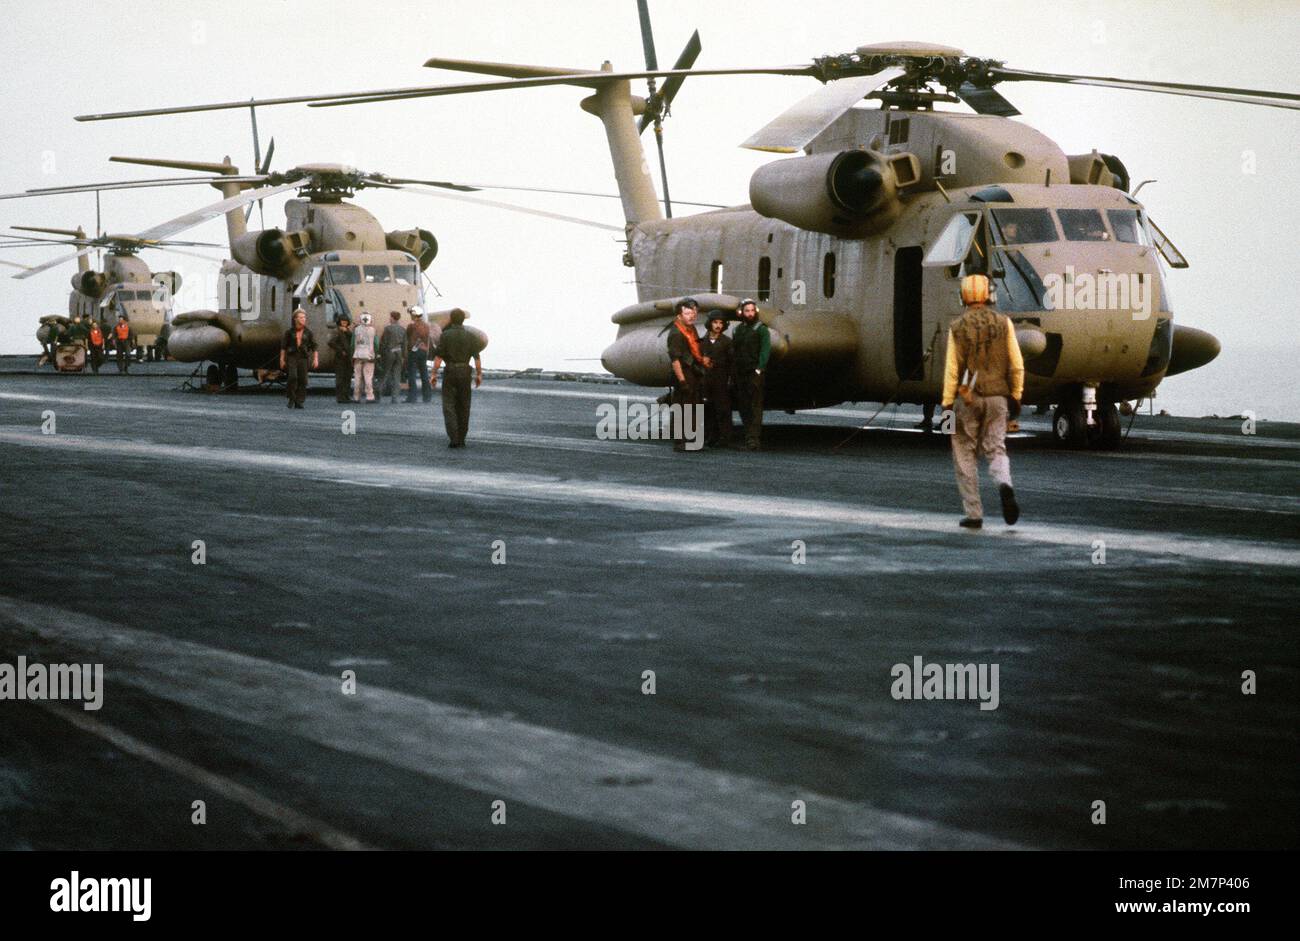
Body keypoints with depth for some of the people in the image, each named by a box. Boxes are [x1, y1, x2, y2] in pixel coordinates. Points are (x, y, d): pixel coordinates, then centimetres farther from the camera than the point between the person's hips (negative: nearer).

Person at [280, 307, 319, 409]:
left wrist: (315, 359, -1)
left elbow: (314, 346, 6)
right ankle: (291, 399, -2)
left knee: (303, 380, -3)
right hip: (292, 357, -1)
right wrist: (282, 359, 6)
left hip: (304, 357, 1)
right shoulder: (289, 331, 3)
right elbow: (283, 346, 8)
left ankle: (299, 402, 5)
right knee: (292, 377, -17)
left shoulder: (308, 331, 4)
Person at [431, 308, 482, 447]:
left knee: (449, 406, -1)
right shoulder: (470, 336, 1)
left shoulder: (445, 335, -6)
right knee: (463, 407, 12)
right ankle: (461, 439, 16)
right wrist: (479, 374, 7)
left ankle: (453, 438, -15)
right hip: (465, 372, 3)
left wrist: (434, 374, -4)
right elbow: (477, 357, -1)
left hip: (450, 372, -3)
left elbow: (438, 357, -9)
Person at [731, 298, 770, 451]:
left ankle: (753, 437, -16)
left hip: (755, 373, -6)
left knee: (755, 405, -11)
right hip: (740, 374, 6)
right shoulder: (737, 330, 16)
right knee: (743, 405, 6)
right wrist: (734, 370, 9)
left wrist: (759, 369, -17)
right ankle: (750, 434, 14)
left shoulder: (761, 329, -2)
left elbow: (765, 350, -9)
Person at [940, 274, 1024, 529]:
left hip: (968, 398, -2)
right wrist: (1016, 396, 8)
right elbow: (1016, 364, -1)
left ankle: (974, 514, 7)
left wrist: (947, 404, -3)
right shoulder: (1003, 322, 0)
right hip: (997, 396, 2)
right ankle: (1005, 485, -25)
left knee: (965, 455, 9)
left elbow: (952, 369, -7)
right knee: (996, 450, 8)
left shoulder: (958, 327, -5)